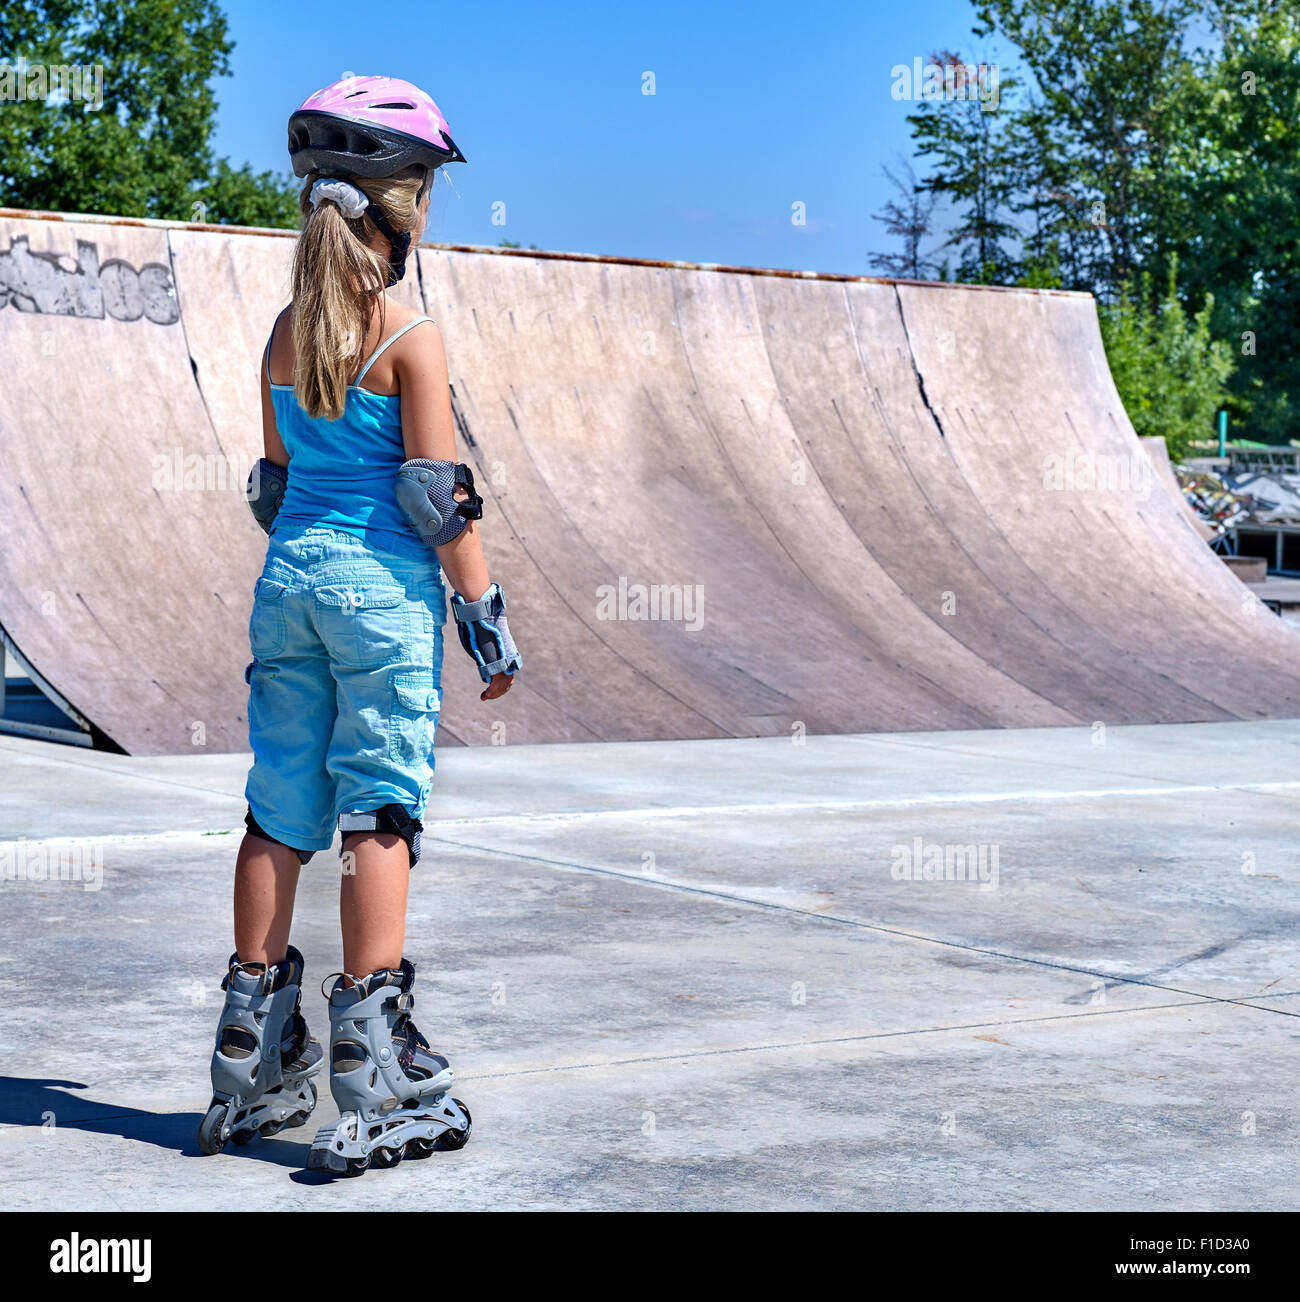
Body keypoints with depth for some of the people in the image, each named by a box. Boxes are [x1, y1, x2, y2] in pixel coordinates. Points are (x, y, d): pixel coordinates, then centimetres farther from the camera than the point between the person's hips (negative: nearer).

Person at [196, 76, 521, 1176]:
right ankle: (374, 1083, -2)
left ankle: (254, 1072, 18)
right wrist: (484, 612, -7)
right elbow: (436, 495, -13)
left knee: (280, 810, 10)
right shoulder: (409, 336, -10)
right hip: (385, 589, -6)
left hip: (289, 582, 6)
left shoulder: (286, 332, 8)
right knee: (381, 810, -3)